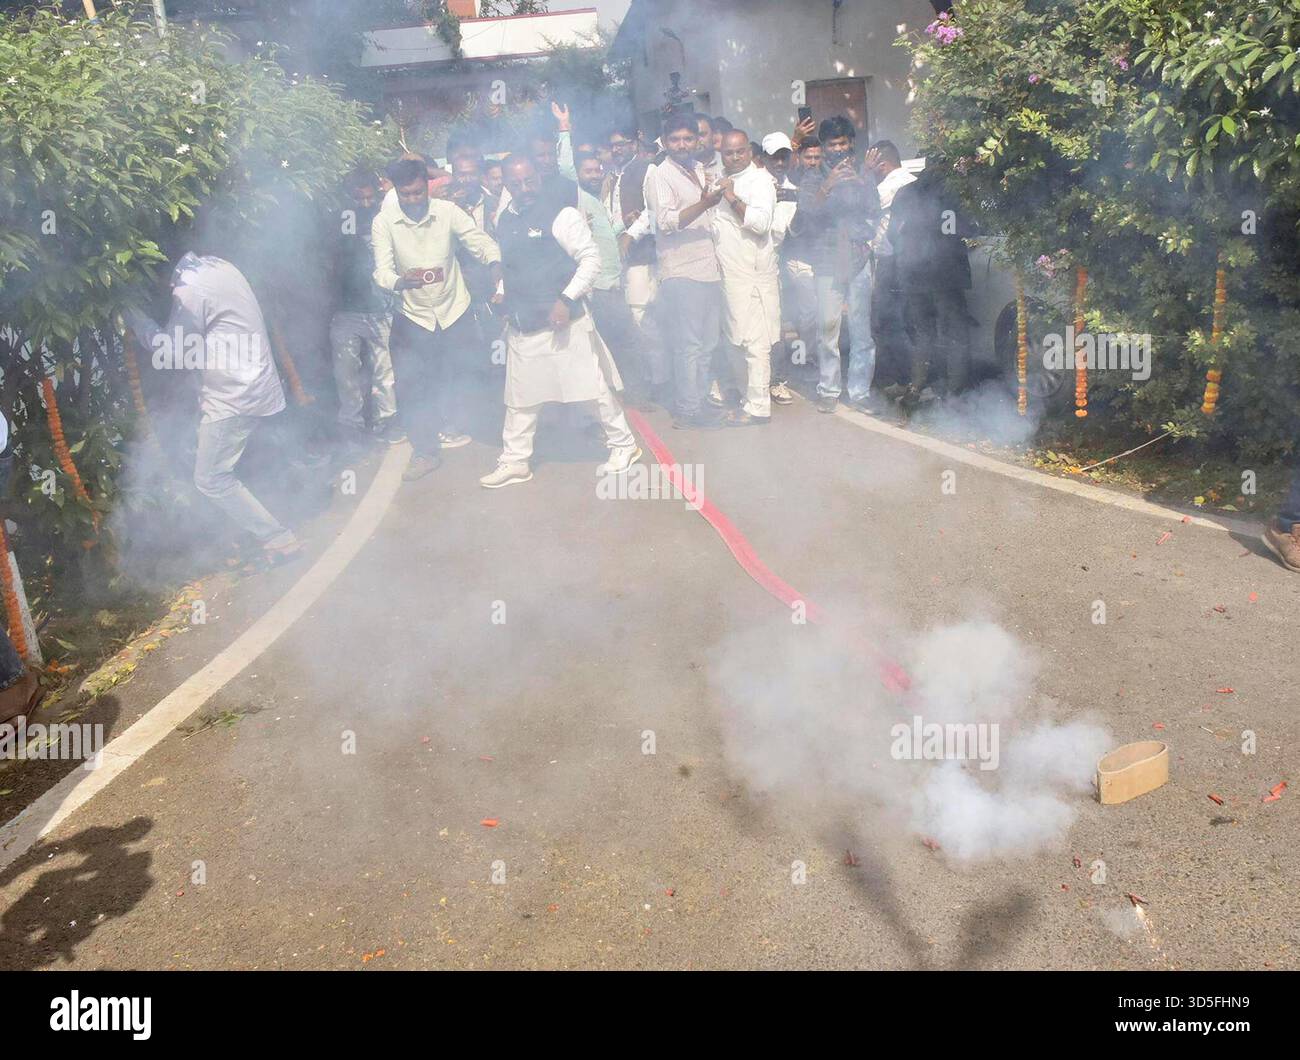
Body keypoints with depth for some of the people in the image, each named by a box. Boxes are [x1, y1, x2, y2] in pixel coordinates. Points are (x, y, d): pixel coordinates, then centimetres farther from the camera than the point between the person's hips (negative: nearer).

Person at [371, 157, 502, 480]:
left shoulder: (448, 211, -11)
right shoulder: (383, 222, -13)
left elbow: (481, 241, -15)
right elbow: (382, 270, -19)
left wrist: (495, 265, -37)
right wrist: (400, 281, -42)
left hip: (454, 309, 2)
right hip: (413, 315, -1)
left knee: (460, 378, 14)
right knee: (410, 384, -6)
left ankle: (441, 425, 44)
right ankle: (425, 450, 11)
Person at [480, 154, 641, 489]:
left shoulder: (561, 214, -10)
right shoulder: (506, 221, 10)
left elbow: (591, 259, -13)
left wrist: (567, 299, -20)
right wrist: (502, 296, 12)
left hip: (562, 320, -6)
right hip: (521, 324, 7)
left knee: (593, 384, 2)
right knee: (520, 397, 12)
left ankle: (623, 445, 19)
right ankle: (514, 461, 23)